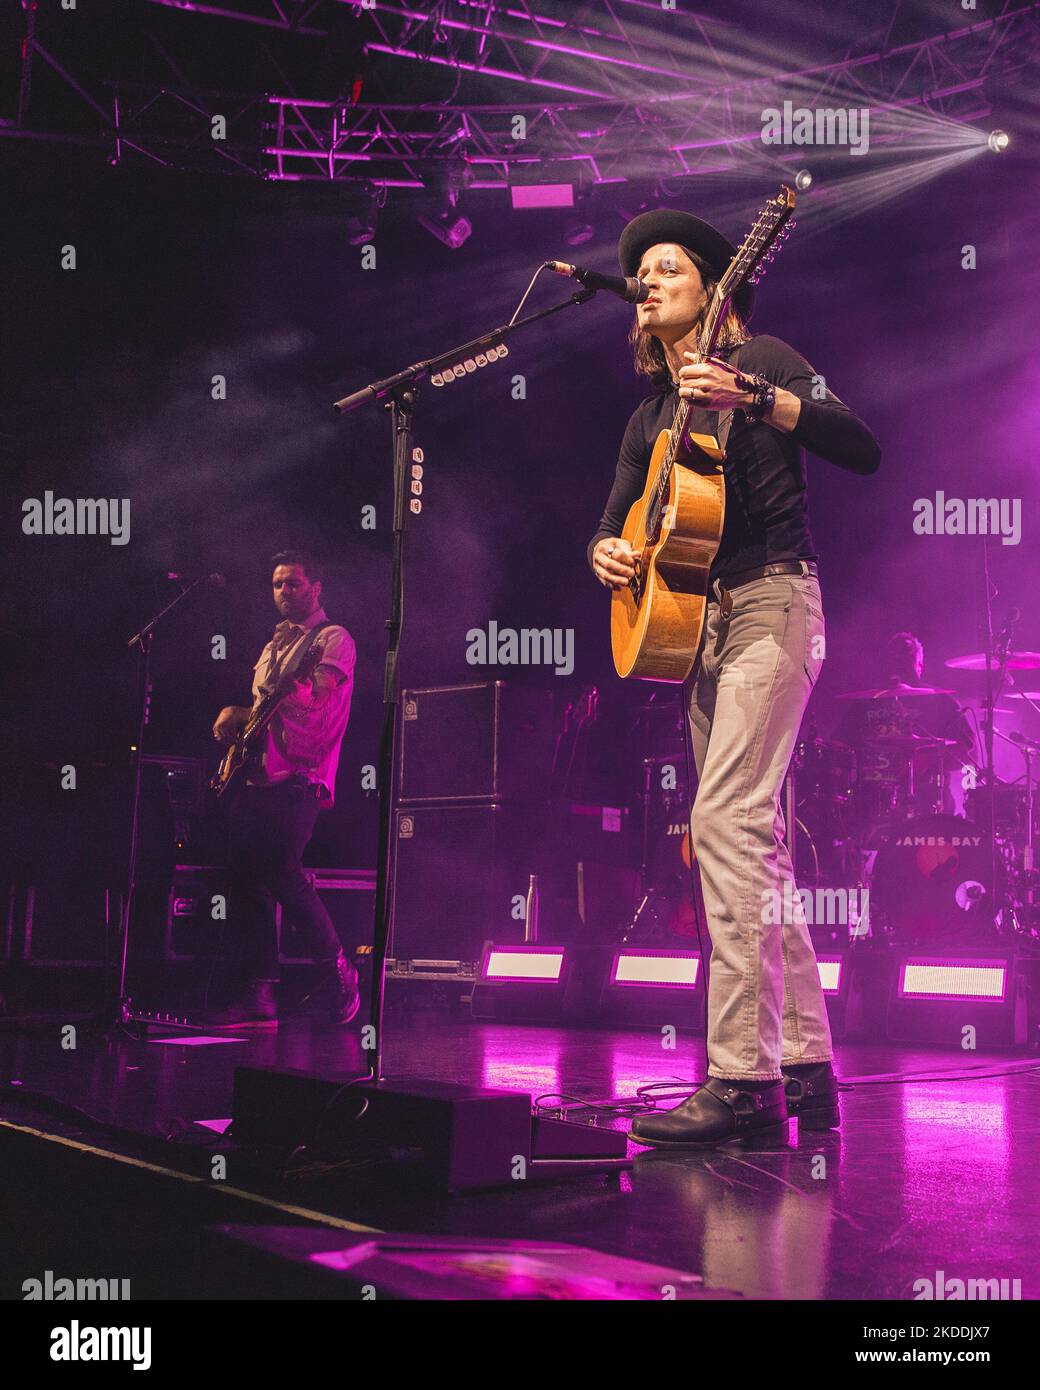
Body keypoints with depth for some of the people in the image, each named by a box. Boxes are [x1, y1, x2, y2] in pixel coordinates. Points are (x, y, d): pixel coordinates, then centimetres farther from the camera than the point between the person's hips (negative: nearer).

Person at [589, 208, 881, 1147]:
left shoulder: (761, 359, 1)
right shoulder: (652, 416, 21)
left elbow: (863, 449, -13)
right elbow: (614, 520, 20)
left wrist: (756, 398, -24)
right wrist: (607, 552, -4)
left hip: (772, 603, -8)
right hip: (698, 621, 8)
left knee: (725, 817, -21)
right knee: (754, 838, 5)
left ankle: (744, 1077, -22)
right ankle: (806, 1070, 9)